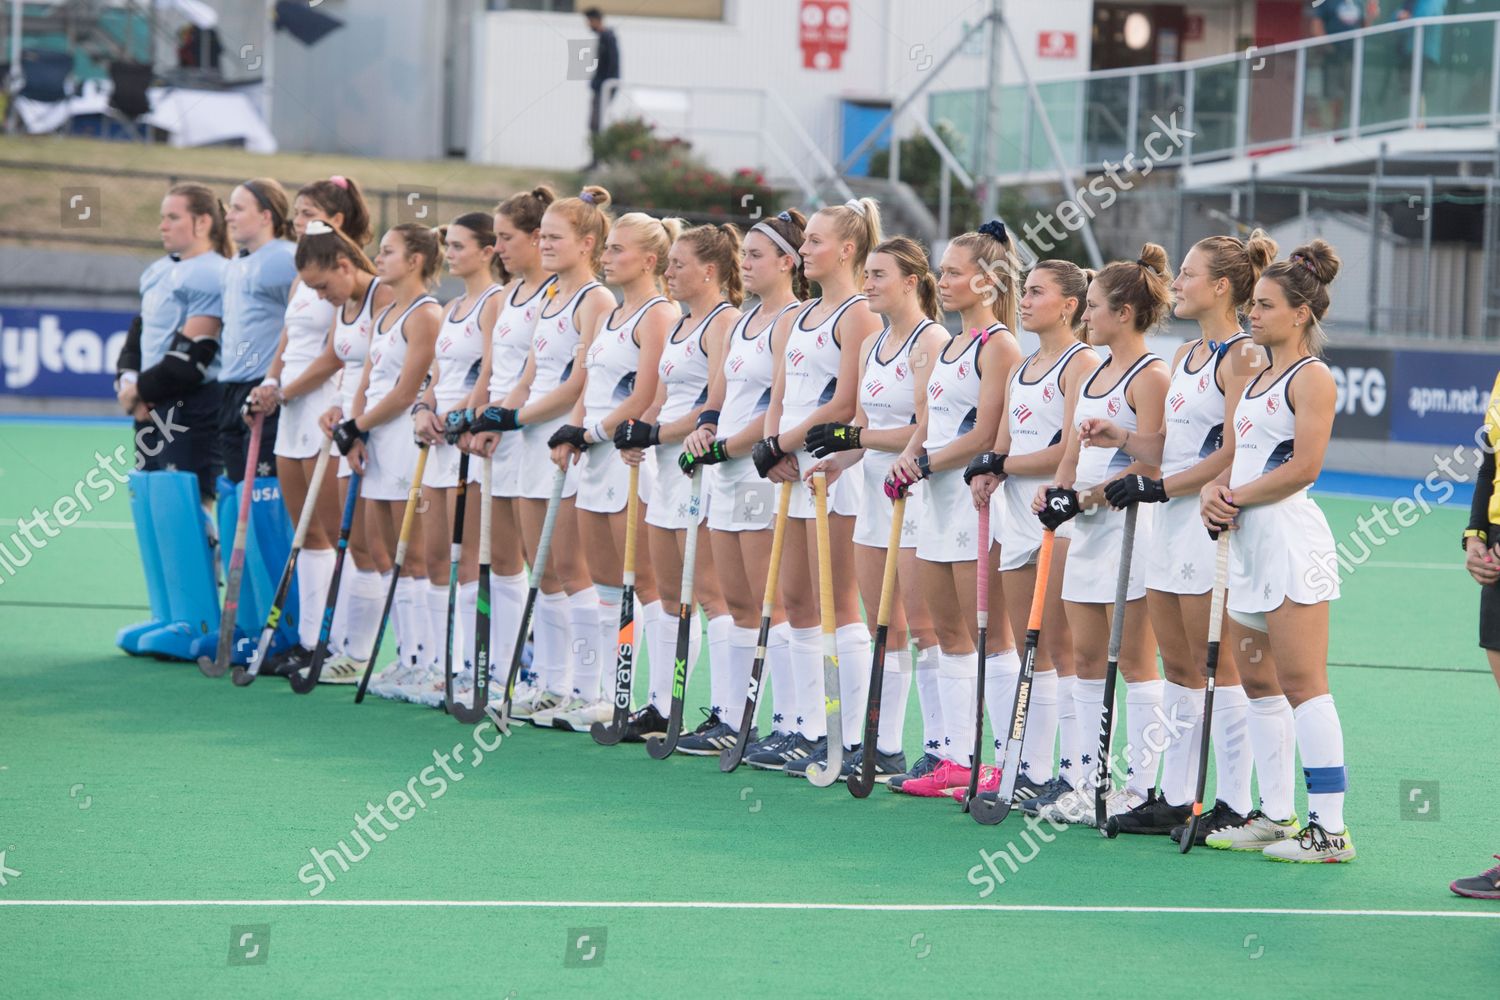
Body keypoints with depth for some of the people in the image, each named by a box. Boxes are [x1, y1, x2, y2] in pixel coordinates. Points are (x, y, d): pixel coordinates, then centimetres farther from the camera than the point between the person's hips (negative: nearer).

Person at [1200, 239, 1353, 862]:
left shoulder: (1312, 377, -9)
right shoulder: (1257, 377, 19)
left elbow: (1303, 467, -17)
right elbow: (1236, 456, 22)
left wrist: (1237, 497, -10)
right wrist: (1214, 491, 1)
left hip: (1292, 540, -10)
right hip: (1249, 543, 10)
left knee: (1302, 684, -10)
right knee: (1257, 682, 11)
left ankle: (1330, 828, -10)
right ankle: (1276, 815, 18)